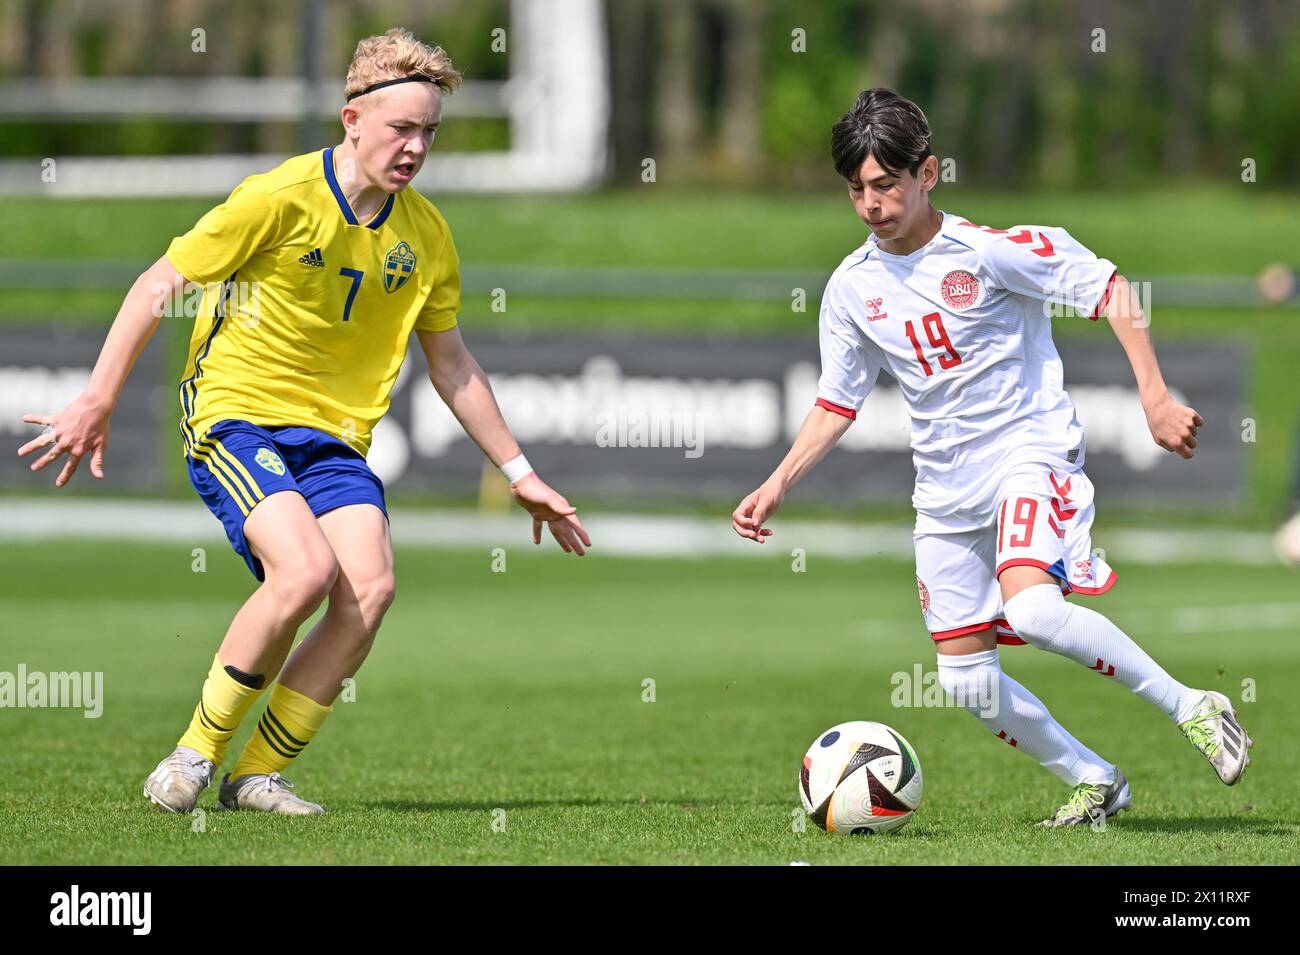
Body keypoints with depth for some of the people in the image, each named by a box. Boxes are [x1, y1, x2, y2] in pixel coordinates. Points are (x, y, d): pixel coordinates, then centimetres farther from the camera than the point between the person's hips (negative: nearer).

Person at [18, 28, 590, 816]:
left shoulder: (425, 233, 6)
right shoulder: (280, 198, -12)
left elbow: (451, 364, 19)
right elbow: (155, 288, -6)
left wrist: (522, 476, 19)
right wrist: (97, 405, -9)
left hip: (335, 437, 5)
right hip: (236, 416, -5)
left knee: (371, 589, -20)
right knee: (306, 569, -28)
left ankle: (259, 774, -6)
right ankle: (195, 755, -10)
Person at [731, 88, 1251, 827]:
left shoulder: (986, 250, -13)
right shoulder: (852, 288, 3)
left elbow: (1107, 288, -11)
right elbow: (837, 403, 14)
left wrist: (1155, 398, -18)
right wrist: (777, 485, 3)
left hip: (1031, 451, -6)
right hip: (945, 489, 6)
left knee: (1032, 609, -33)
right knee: (968, 681, 3)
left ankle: (1191, 708, -18)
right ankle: (1097, 782, 22)